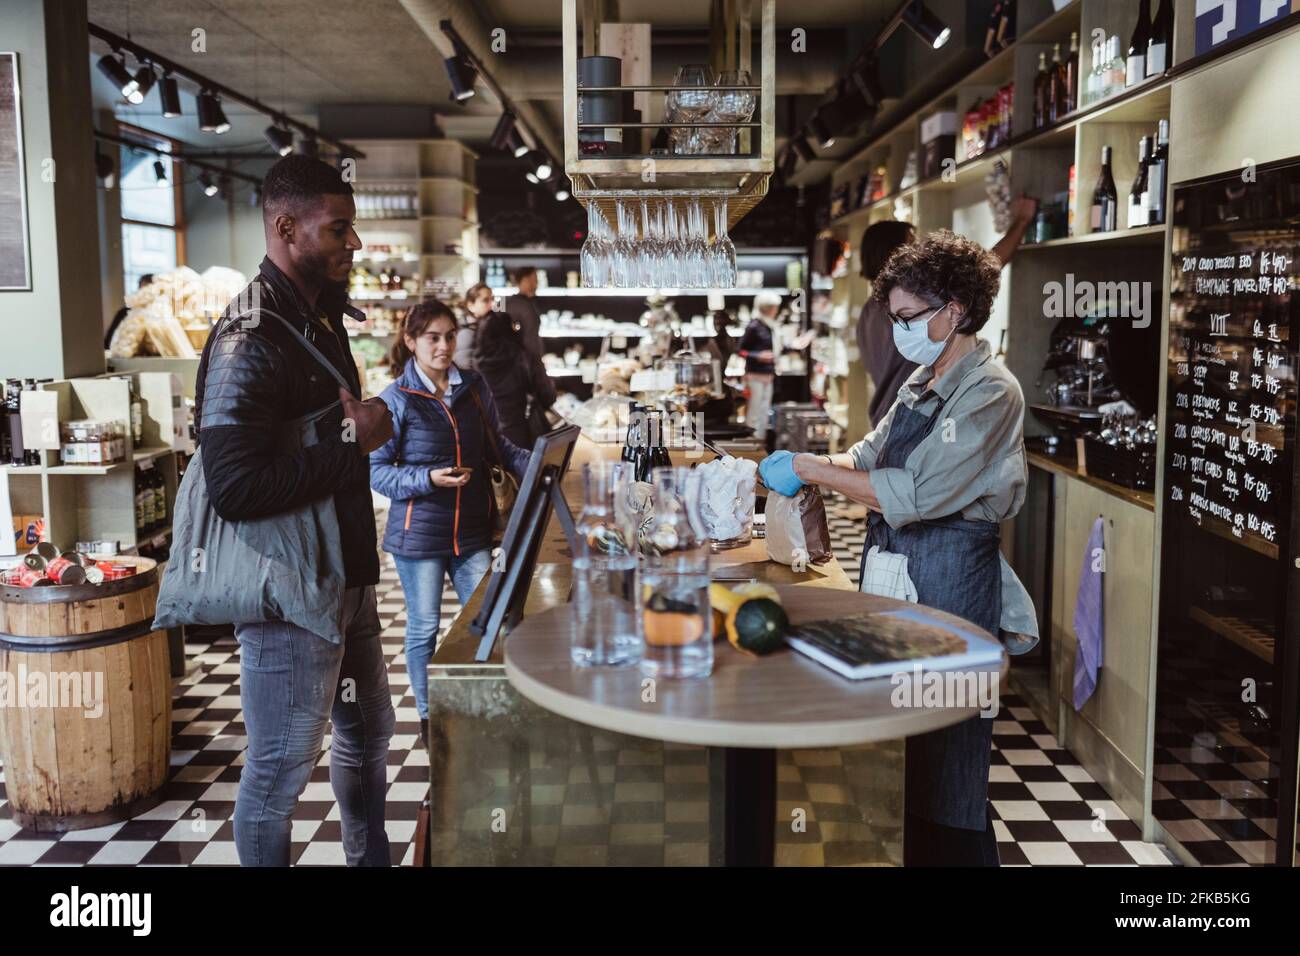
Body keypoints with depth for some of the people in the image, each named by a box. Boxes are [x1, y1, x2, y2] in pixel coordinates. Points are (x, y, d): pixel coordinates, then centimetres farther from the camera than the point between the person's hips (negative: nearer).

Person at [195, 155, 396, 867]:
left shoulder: (323, 317, 9)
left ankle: (371, 859, 44)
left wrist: (362, 426, 3)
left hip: (348, 573, 10)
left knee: (367, 732, 24)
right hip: (290, 588, -10)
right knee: (279, 769, 4)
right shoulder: (250, 340, -20)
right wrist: (352, 439, -22)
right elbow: (234, 488, -30)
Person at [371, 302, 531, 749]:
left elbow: (497, 445, 12)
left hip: (472, 528, 4)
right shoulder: (396, 399, -9)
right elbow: (376, 470, -8)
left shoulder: (474, 386, 3)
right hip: (419, 532, -4)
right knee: (424, 629, 9)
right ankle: (428, 717, 26)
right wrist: (428, 479, -21)